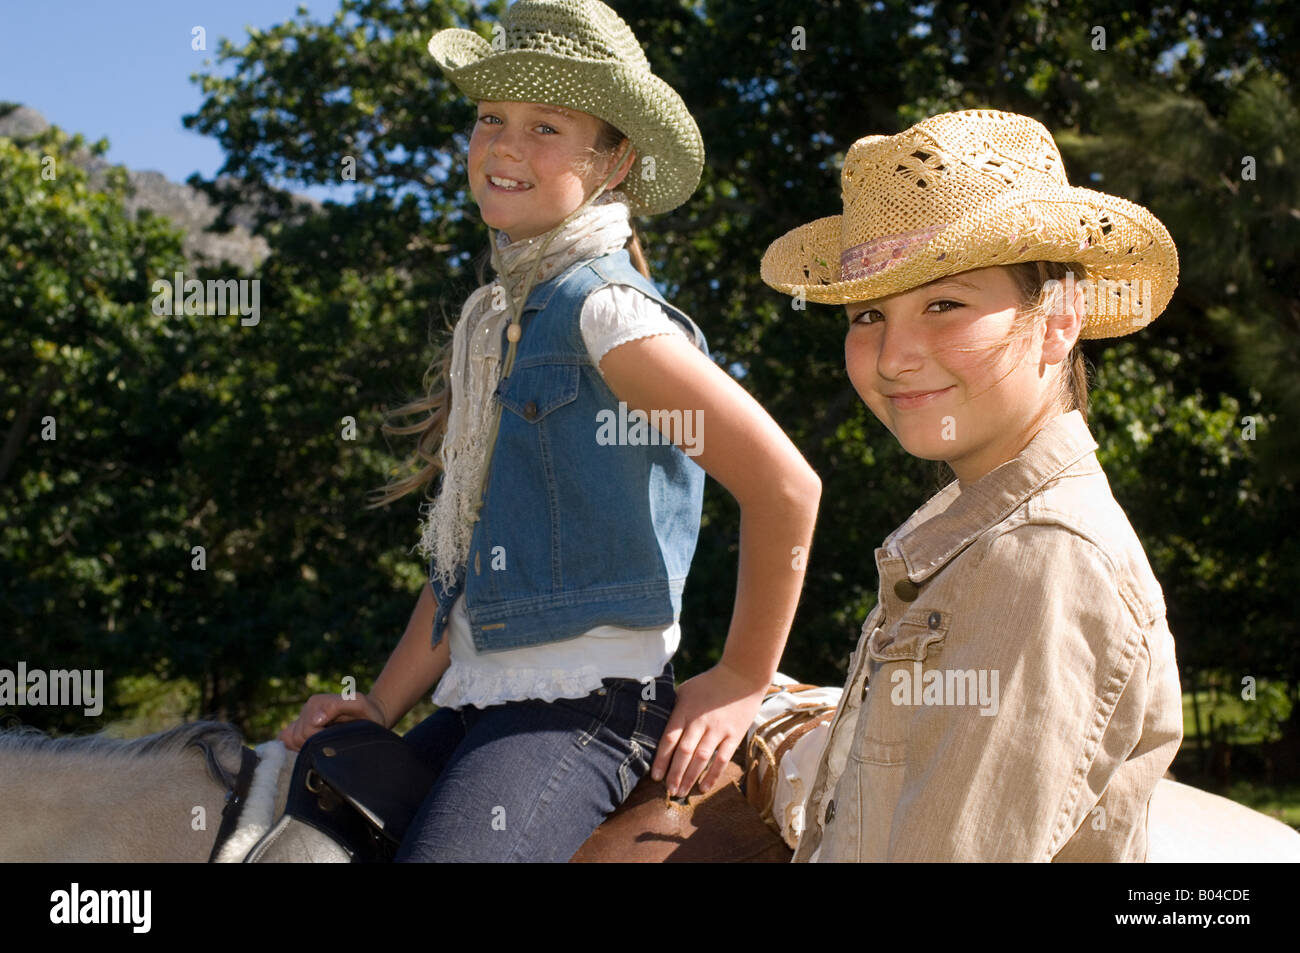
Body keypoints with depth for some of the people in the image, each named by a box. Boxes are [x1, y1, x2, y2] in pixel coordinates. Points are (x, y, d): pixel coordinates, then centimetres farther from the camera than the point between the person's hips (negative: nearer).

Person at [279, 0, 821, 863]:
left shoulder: (602, 310, -12)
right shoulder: (493, 318, 14)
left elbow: (787, 486, -16)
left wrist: (741, 683, -9)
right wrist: (384, 706, 12)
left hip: (584, 704, -9)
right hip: (473, 703, 9)